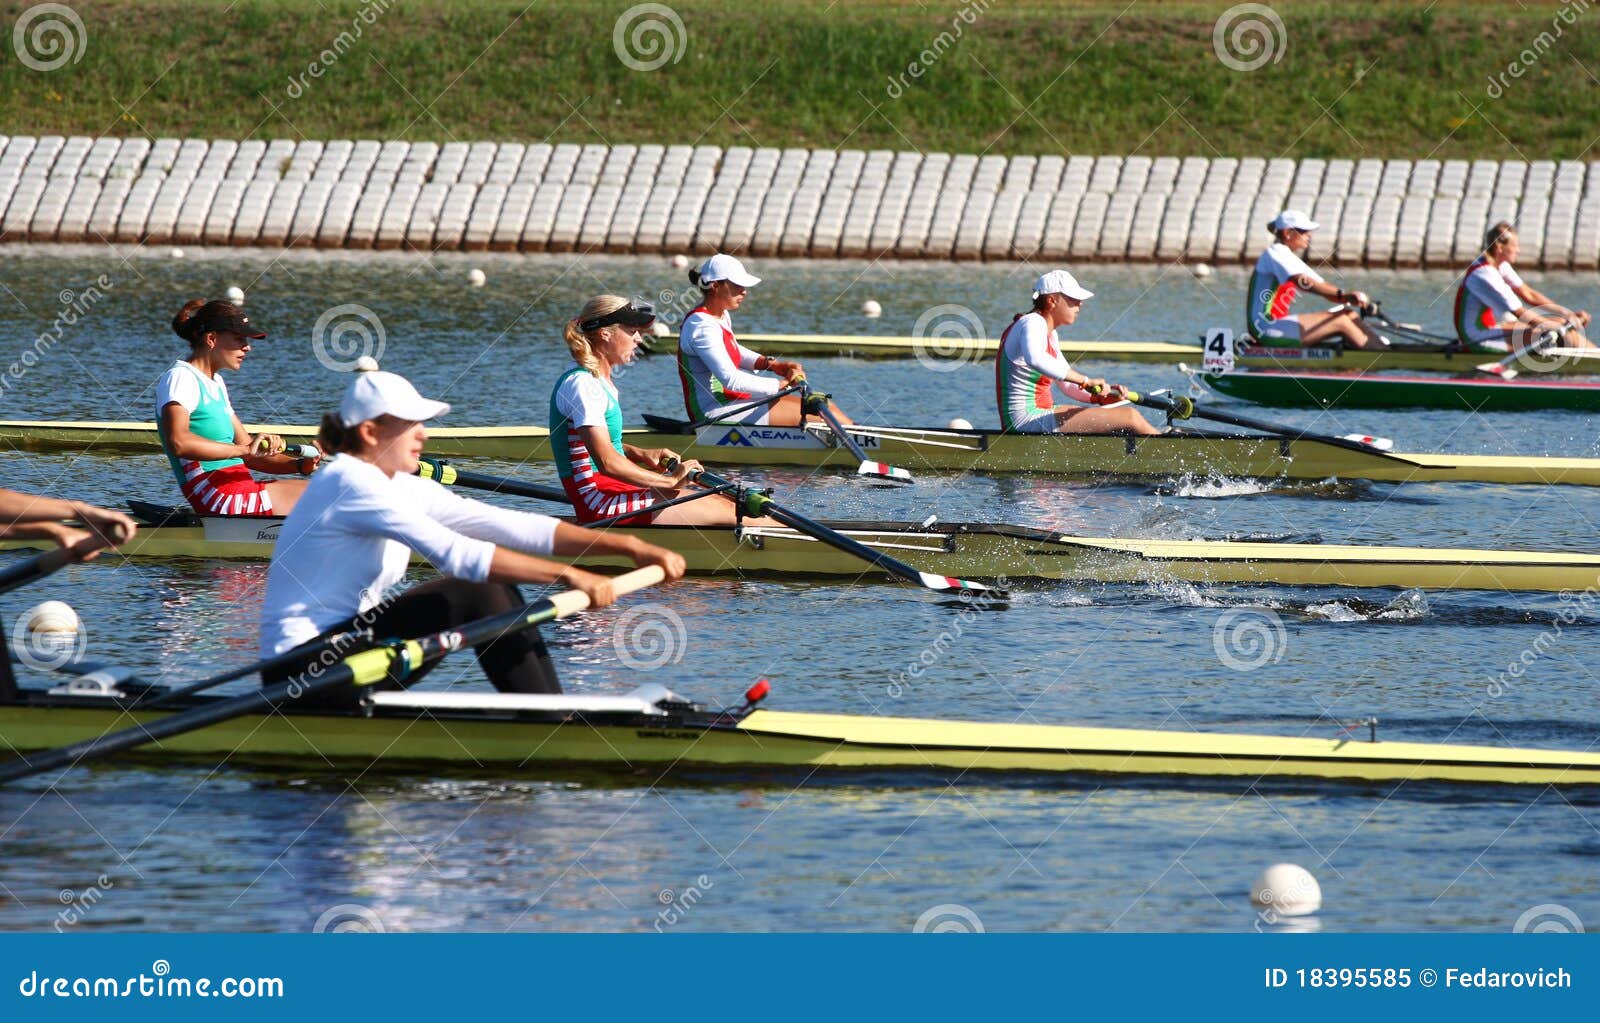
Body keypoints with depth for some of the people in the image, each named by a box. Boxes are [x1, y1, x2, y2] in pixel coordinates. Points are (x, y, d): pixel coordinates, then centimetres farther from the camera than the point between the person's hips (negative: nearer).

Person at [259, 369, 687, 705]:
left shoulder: (402, 489, 12)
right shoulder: (349, 483, -17)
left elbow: (510, 525, 5)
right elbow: (454, 553, -26)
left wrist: (626, 546, -4)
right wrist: (566, 575, -28)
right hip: (302, 665, -10)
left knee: (502, 594, 2)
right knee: (476, 595, -17)